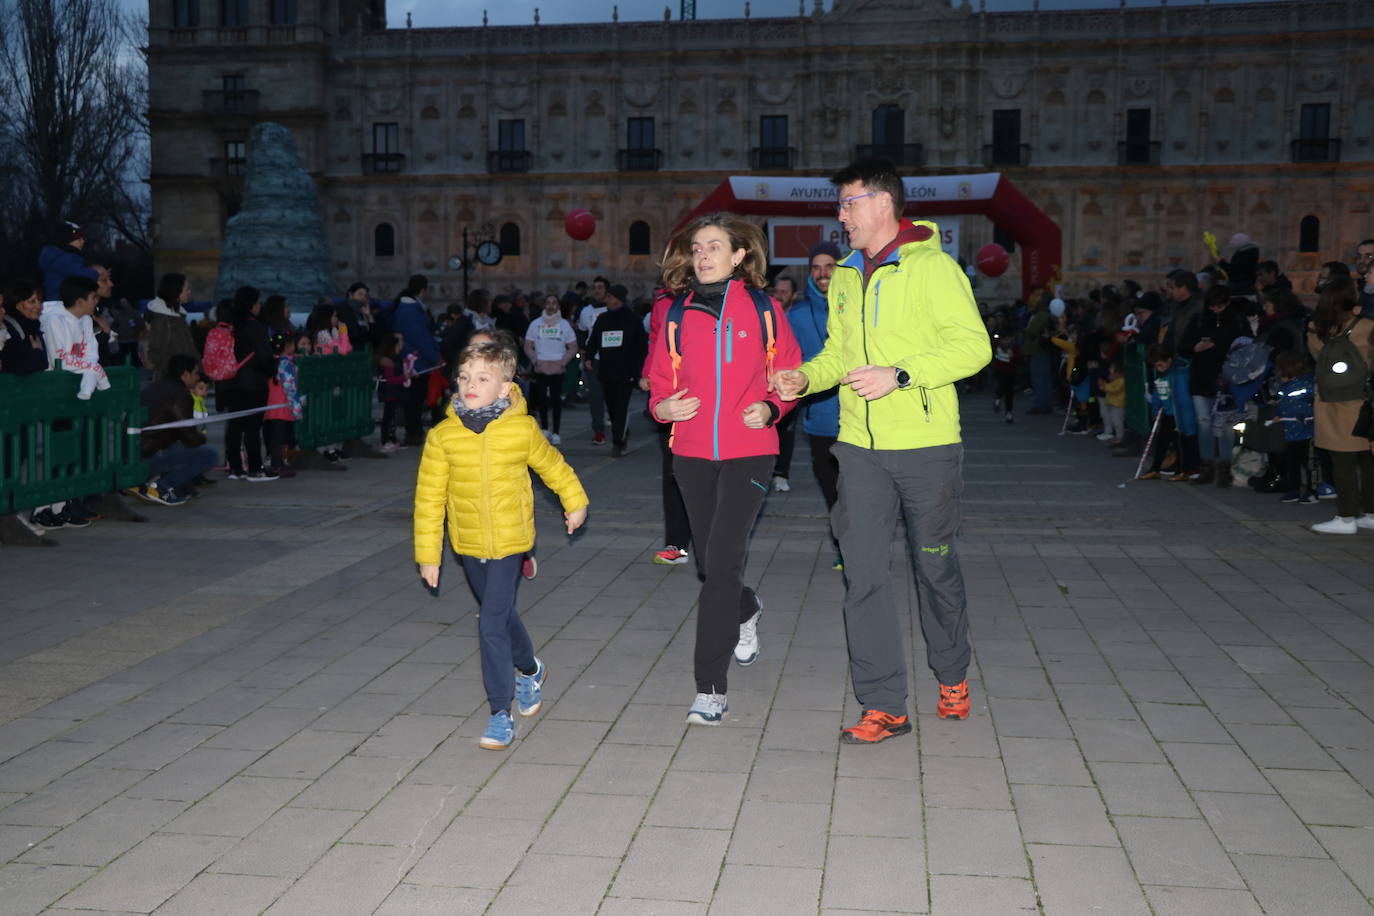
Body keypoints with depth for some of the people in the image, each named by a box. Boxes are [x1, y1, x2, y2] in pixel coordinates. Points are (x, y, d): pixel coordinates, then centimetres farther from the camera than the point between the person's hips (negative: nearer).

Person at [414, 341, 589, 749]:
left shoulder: (523, 430, -11)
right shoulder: (442, 436, -9)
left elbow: (552, 465, 9)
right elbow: (429, 497, -4)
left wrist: (575, 501, 21)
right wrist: (427, 554, -2)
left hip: (510, 542, -3)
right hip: (468, 545, 3)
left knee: (492, 624, -11)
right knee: (501, 614, 20)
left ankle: (501, 713, -1)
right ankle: (530, 670, 48)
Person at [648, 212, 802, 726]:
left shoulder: (763, 309, 0)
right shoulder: (676, 313, 6)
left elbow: (789, 373, 7)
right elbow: (661, 379, 12)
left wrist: (770, 408, -11)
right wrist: (663, 406, -9)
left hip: (748, 452, -3)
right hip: (692, 452, 4)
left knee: (722, 561, -13)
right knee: (711, 563, 14)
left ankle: (711, 688, -7)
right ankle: (746, 612, 49)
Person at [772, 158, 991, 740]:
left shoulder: (932, 267, -8)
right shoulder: (845, 277, 12)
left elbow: (973, 344, -15)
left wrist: (899, 375, -22)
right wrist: (806, 377, 2)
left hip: (926, 445, -5)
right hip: (861, 447, 5)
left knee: (935, 565, 11)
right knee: (864, 573, -1)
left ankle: (952, 676, 35)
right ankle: (884, 706, 7)